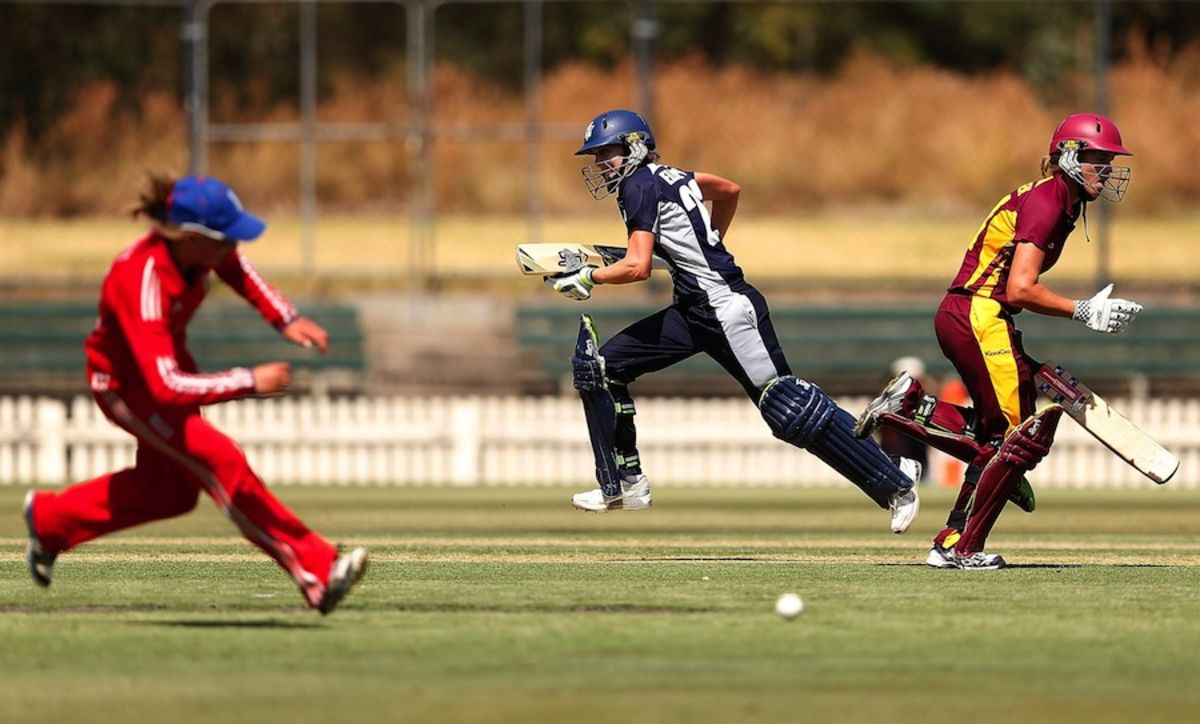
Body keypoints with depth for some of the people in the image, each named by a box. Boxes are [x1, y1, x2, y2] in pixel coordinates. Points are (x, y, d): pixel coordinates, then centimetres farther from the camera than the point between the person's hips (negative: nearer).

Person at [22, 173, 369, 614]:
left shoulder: (198, 245, -20)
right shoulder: (143, 279, -41)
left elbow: (236, 269, 6)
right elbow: (165, 386, -44)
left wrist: (286, 319, -8)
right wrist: (249, 382, -40)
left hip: (168, 360, 9)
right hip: (126, 385, -9)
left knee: (172, 491, 22)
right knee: (222, 463, -21)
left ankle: (49, 518, 43)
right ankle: (317, 574, -18)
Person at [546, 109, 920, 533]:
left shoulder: (639, 185, -11)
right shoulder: (665, 176, 14)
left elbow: (638, 268, -19)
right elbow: (729, 190, 27)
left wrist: (586, 278, -6)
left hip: (727, 307, -10)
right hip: (693, 311, 10)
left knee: (789, 409, -9)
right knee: (601, 364, 8)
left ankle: (896, 485, -4)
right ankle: (625, 486, 12)